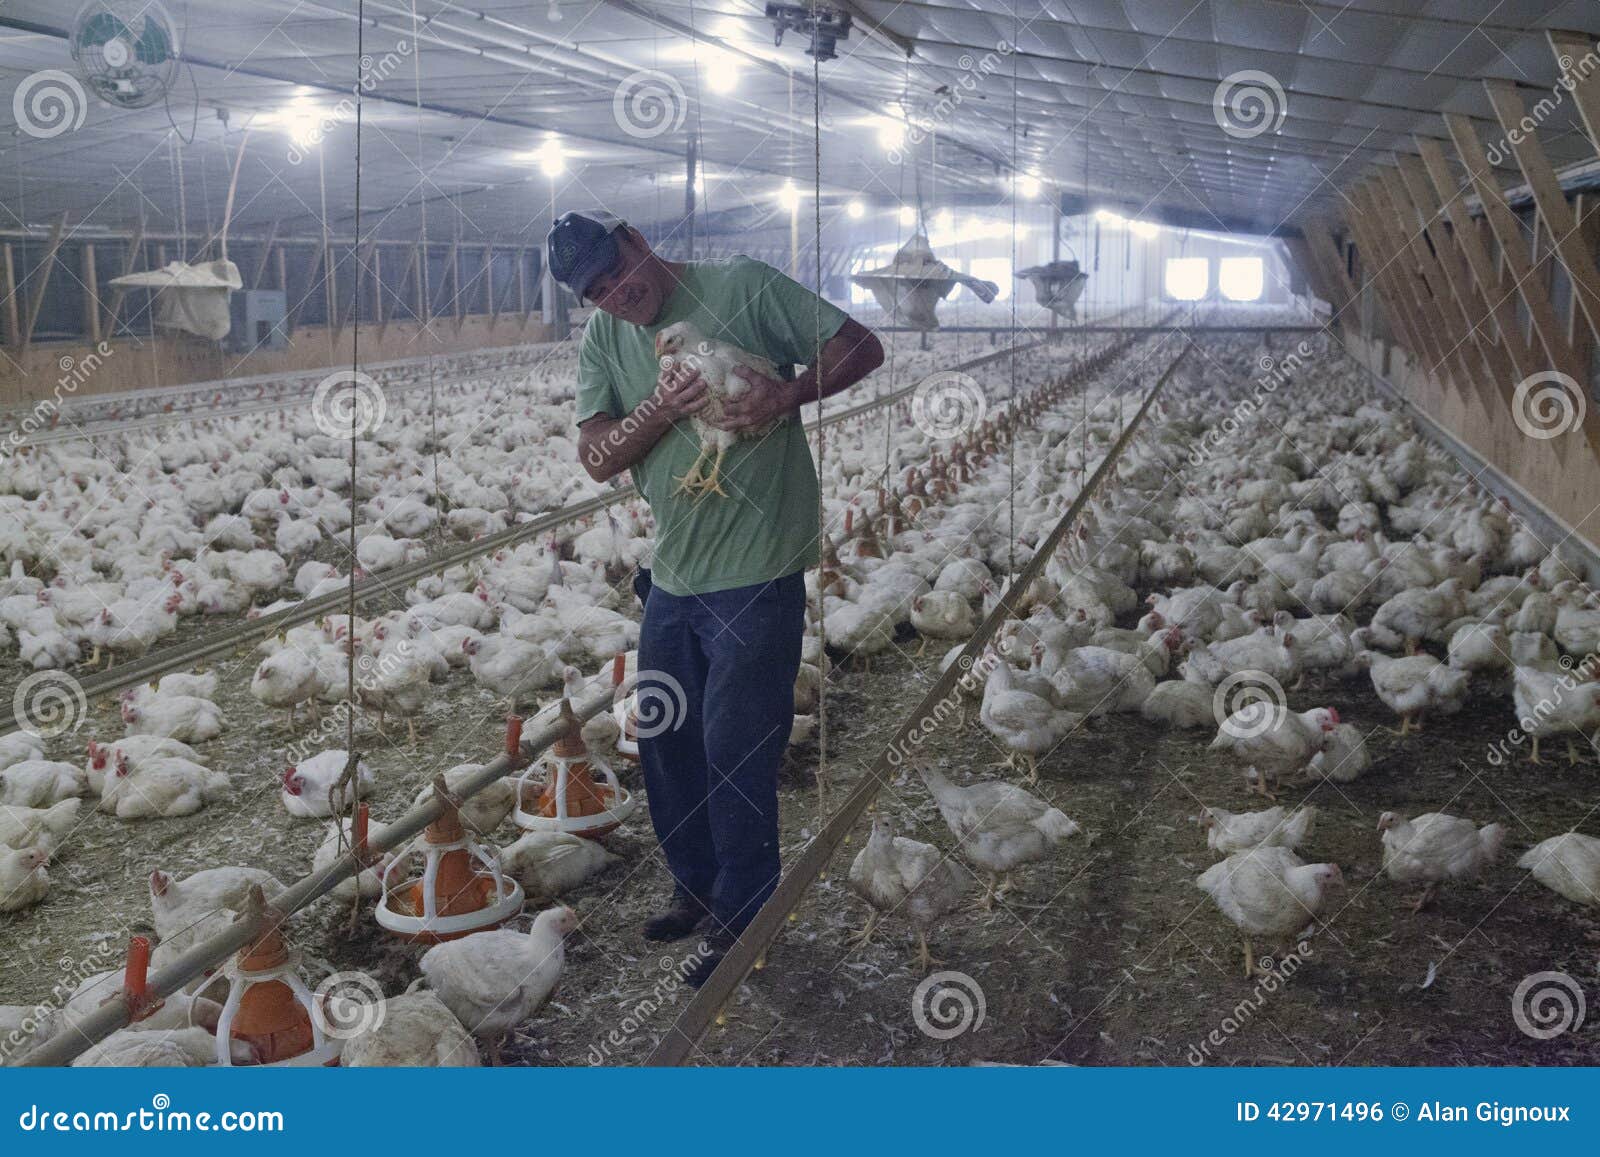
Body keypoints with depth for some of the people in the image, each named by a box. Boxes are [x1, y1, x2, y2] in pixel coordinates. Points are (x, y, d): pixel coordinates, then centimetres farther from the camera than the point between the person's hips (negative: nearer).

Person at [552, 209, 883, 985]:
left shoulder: (741, 288, -9)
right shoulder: (602, 339, 6)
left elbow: (862, 348, -8)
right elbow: (596, 456, -4)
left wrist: (786, 395, -24)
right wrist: (664, 407, -21)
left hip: (756, 572, -6)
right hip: (672, 572, 7)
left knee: (735, 753, 0)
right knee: (663, 739, 16)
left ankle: (741, 920, 18)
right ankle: (697, 887, 37)